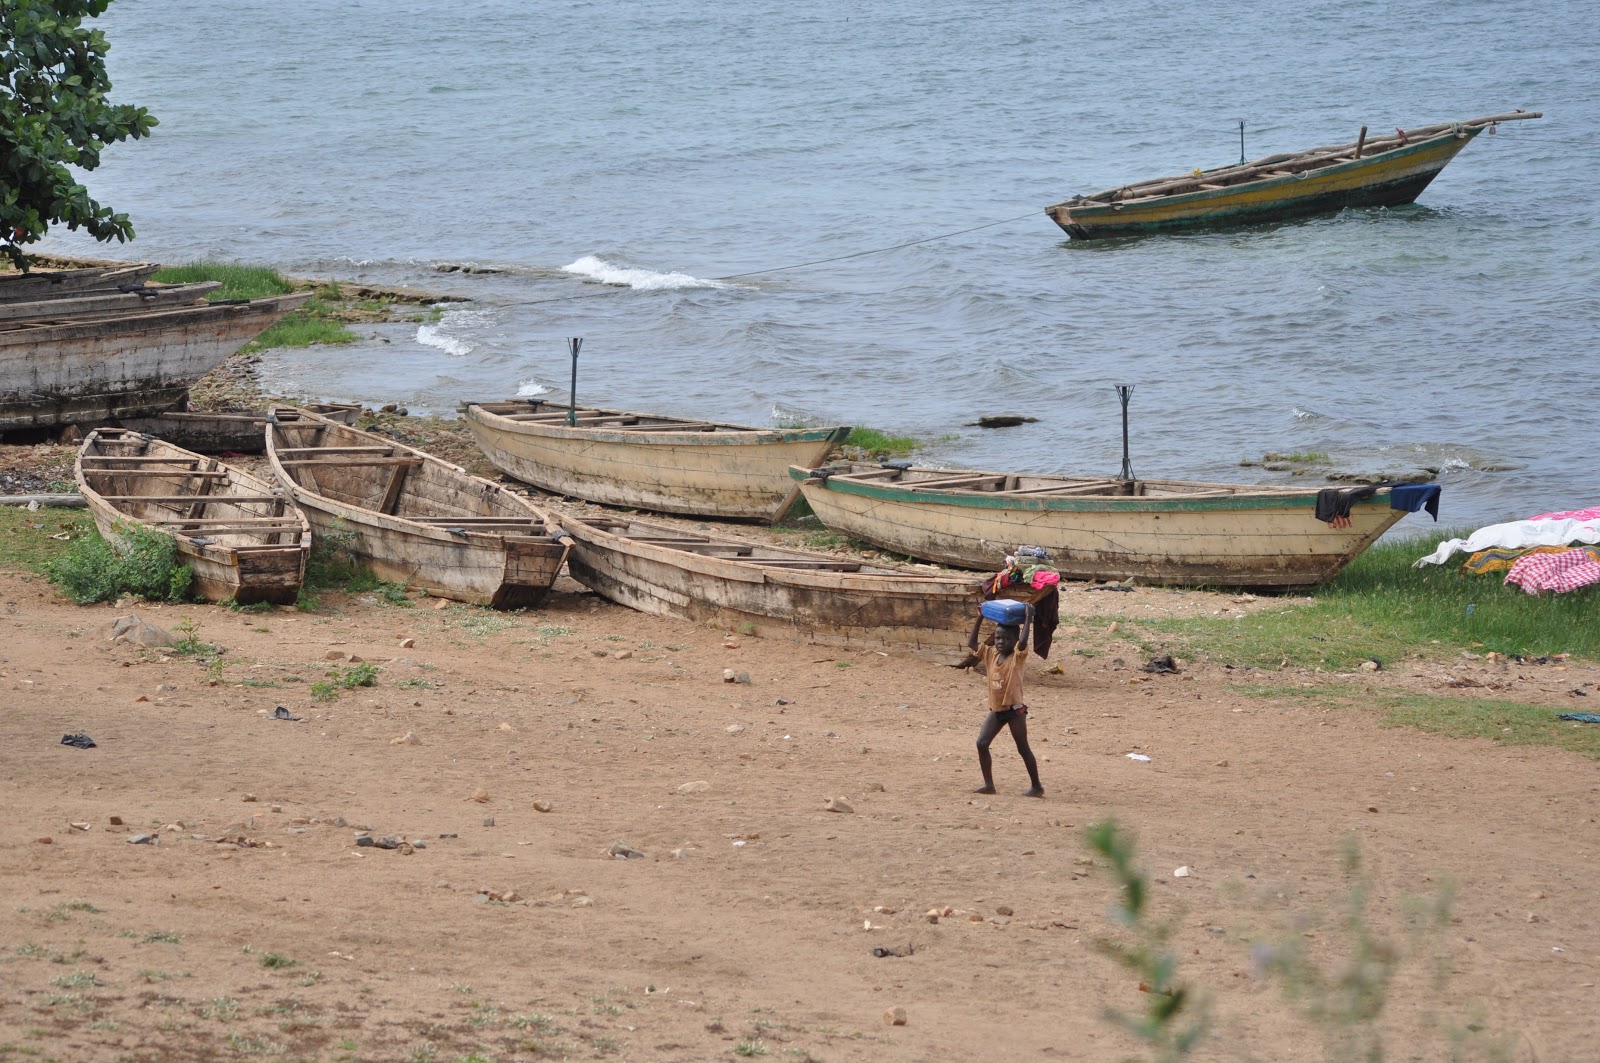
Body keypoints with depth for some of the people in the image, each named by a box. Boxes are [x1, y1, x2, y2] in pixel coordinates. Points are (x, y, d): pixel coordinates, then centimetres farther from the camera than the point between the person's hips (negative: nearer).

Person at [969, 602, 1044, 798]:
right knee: (982, 743, -3)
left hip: (1014, 709, -6)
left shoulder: (1017, 657, -13)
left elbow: (1022, 642, -33)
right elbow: (971, 644, 6)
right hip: (996, 710, 6)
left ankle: (1037, 787, 12)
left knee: (1023, 748, 2)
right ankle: (988, 784, 5)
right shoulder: (991, 654, 4)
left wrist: (1027, 620, -27)